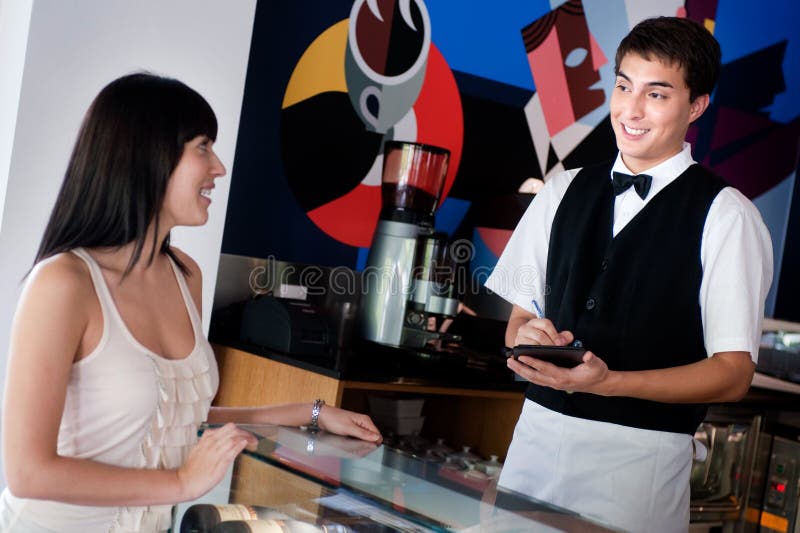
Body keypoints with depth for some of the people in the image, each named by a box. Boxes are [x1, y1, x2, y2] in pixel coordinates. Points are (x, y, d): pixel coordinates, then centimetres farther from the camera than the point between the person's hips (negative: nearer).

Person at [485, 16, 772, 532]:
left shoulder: (725, 215, -5)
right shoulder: (563, 193, 10)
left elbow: (732, 374, -8)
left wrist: (609, 381, -21)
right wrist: (526, 334, -8)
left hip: (641, 455, -4)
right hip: (537, 435, 4)